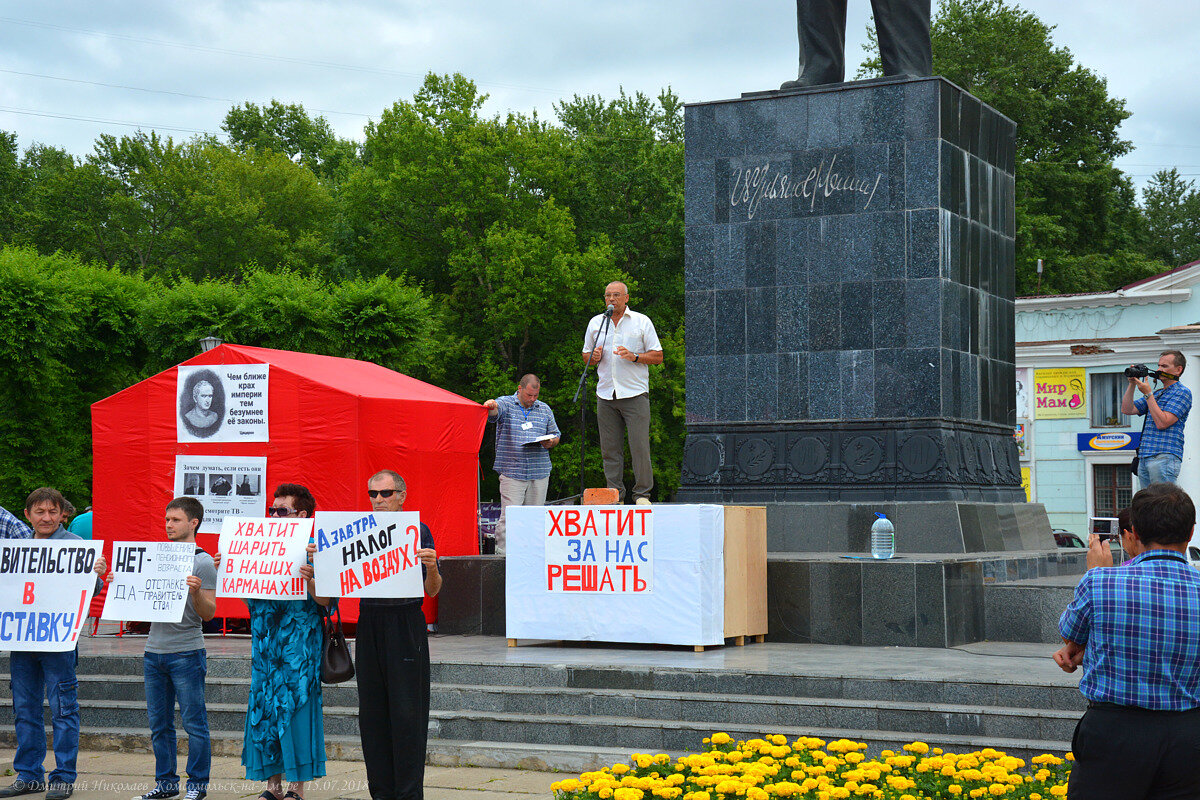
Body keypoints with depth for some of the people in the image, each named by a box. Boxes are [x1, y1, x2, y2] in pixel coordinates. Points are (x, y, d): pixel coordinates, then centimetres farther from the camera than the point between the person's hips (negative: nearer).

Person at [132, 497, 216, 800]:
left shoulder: (203, 562, -5)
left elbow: (208, 613, -9)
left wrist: (196, 592, -26)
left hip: (186, 653, -6)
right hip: (154, 650, 6)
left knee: (194, 722, -2)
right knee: (159, 724, 10)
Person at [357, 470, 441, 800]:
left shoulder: (418, 531, -1)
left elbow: (432, 591, -4)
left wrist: (432, 567, -23)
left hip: (406, 626, -4)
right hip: (369, 624, 4)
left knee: (406, 712, -4)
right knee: (372, 713, 6)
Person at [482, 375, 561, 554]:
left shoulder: (544, 409, 16)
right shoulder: (506, 403, 3)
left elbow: (556, 434, 24)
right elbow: (495, 411, -19)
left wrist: (551, 442, 0)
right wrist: (491, 406, -44)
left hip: (539, 473, 4)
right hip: (512, 472, -4)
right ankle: (502, 555, -7)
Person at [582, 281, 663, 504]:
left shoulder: (642, 322, 5)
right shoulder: (595, 323, 14)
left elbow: (657, 356, 3)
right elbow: (586, 355, 21)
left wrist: (634, 357, -13)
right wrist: (594, 356, -2)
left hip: (635, 394, -3)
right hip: (605, 394, 3)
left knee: (640, 446, -9)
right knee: (609, 448, 2)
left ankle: (642, 494, -2)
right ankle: (614, 494, 7)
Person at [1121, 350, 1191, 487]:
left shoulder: (1182, 392, -2)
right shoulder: (1156, 394, 24)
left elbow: (1162, 423, -13)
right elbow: (1127, 410, 18)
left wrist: (1148, 394, -9)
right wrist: (1132, 384, 9)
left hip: (1164, 458, -8)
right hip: (1144, 459, 8)